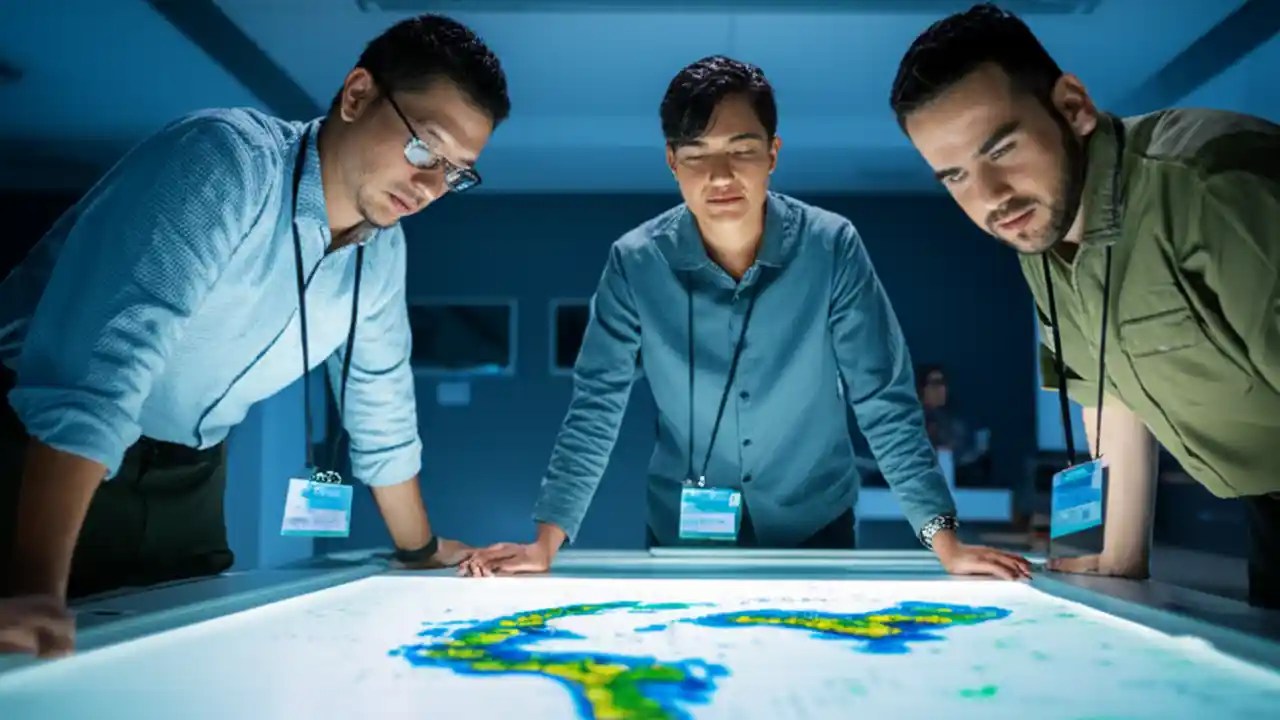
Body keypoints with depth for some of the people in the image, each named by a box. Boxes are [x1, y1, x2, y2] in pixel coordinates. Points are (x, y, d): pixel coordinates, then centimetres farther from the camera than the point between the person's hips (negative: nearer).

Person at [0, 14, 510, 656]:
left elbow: (381, 403, 10)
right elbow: (100, 362, -36)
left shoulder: (384, 249, -3)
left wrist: (421, 550, 17)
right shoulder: (227, 160, -27)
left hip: (185, 474, 7)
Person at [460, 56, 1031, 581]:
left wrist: (946, 544, -15)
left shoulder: (832, 248, -14)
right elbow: (595, 410, -9)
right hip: (683, 534, 0)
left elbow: (886, 403, -11)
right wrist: (545, 545, -15)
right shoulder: (635, 263, -13)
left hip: (814, 529, 0)